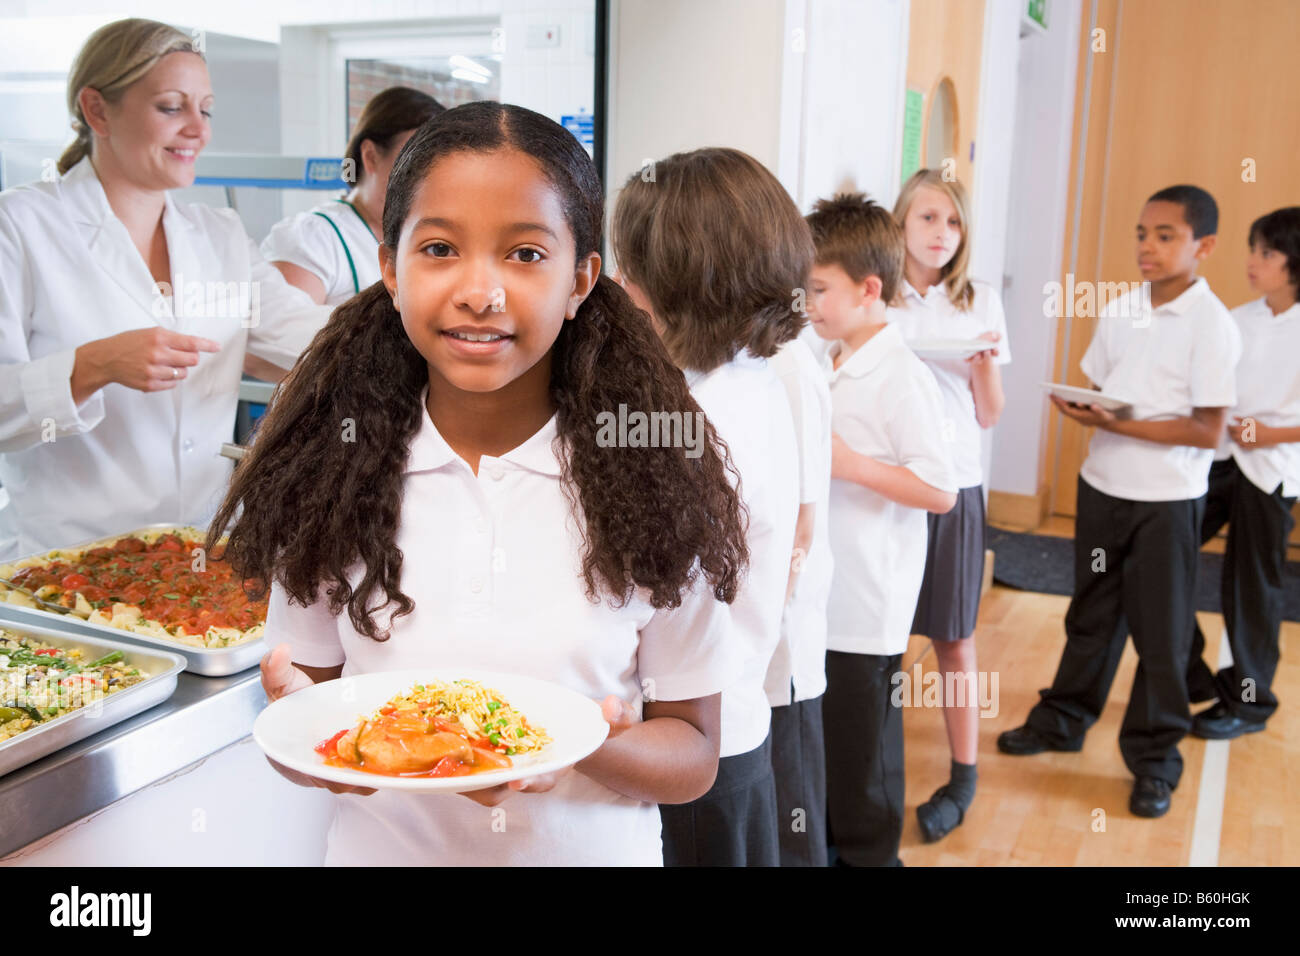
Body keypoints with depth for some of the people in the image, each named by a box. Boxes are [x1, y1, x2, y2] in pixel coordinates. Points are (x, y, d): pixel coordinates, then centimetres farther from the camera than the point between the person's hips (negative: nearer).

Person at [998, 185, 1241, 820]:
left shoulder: (1212, 324, -12)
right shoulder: (1119, 309, 4)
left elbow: (1208, 431, -16)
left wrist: (1121, 424, -23)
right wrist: (1080, 408, -11)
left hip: (1168, 499, -5)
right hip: (1103, 484, 5)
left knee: (1161, 631, 6)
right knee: (1092, 614, 18)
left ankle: (1154, 759, 20)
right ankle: (1063, 720, 34)